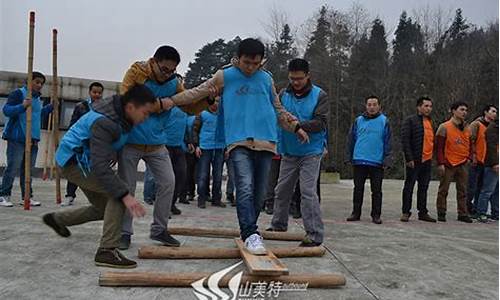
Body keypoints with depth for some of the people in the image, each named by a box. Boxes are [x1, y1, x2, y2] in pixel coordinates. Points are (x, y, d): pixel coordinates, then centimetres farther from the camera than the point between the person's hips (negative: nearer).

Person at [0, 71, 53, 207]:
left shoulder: (37, 98, 17)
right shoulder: (18, 93, -5)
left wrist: (50, 107, 23)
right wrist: (22, 106, -28)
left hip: (33, 139, 7)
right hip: (17, 138, -7)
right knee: (13, 168, -7)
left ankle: (26, 197, 15)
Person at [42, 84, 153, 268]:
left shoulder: (121, 114, -6)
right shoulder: (103, 122, -33)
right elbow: (100, 167, -38)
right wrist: (125, 195, -42)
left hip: (84, 162, 9)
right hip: (72, 162, -9)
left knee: (104, 208, 15)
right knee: (117, 193, -24)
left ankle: (56, 219, 36)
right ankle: (107, 251, -19)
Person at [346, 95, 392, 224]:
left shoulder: (384, 121, 2)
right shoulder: (358, 120, 6)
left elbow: (387, 142, 0)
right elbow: (351, 139, 9)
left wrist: (386, 159, -6)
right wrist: (350, 157, 5)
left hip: (377, 162, -2)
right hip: (359, 161, 2)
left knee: (376, 190, 5)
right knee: (358, 188, 8)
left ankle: (376, 215, 14)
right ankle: (356, 213, 17)